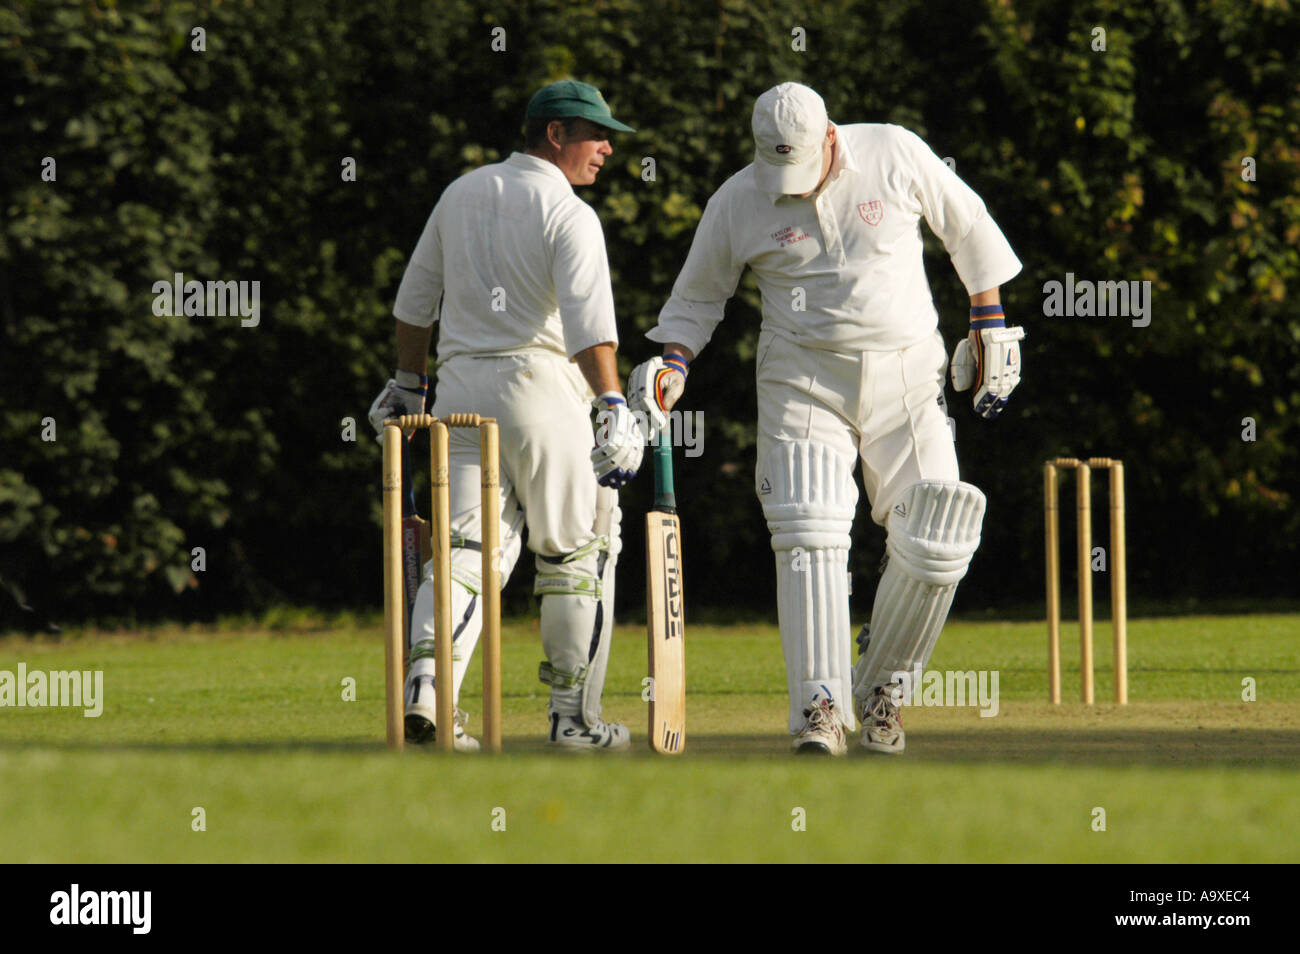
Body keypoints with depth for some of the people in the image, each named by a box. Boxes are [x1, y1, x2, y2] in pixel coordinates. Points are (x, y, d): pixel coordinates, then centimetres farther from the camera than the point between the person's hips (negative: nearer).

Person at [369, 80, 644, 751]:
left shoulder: (462, 194, 13)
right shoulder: (567, 215, -7)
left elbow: (415, 300, 19)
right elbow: (588, 323, -20)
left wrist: (408, 384, 29)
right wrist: (615, 410, -26)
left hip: (460, 387, 6)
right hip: (540, 387, -6)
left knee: (469, 546, 2)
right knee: (576, 553, 6)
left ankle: (427, 685, -20)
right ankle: (573, 715, 6)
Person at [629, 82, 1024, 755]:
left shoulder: (896, 156, -5)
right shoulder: (737, 202, -3)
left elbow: (967, 227, 9)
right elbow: (697, 295, 11)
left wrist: (991, 326, 8)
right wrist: (672, 363, -5)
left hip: (906, 377, 1)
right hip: (803, 381, 0)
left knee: (932, 548, -8)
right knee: (809, 536, -18)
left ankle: (880, 687, 13)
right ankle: (820, 706, -18)